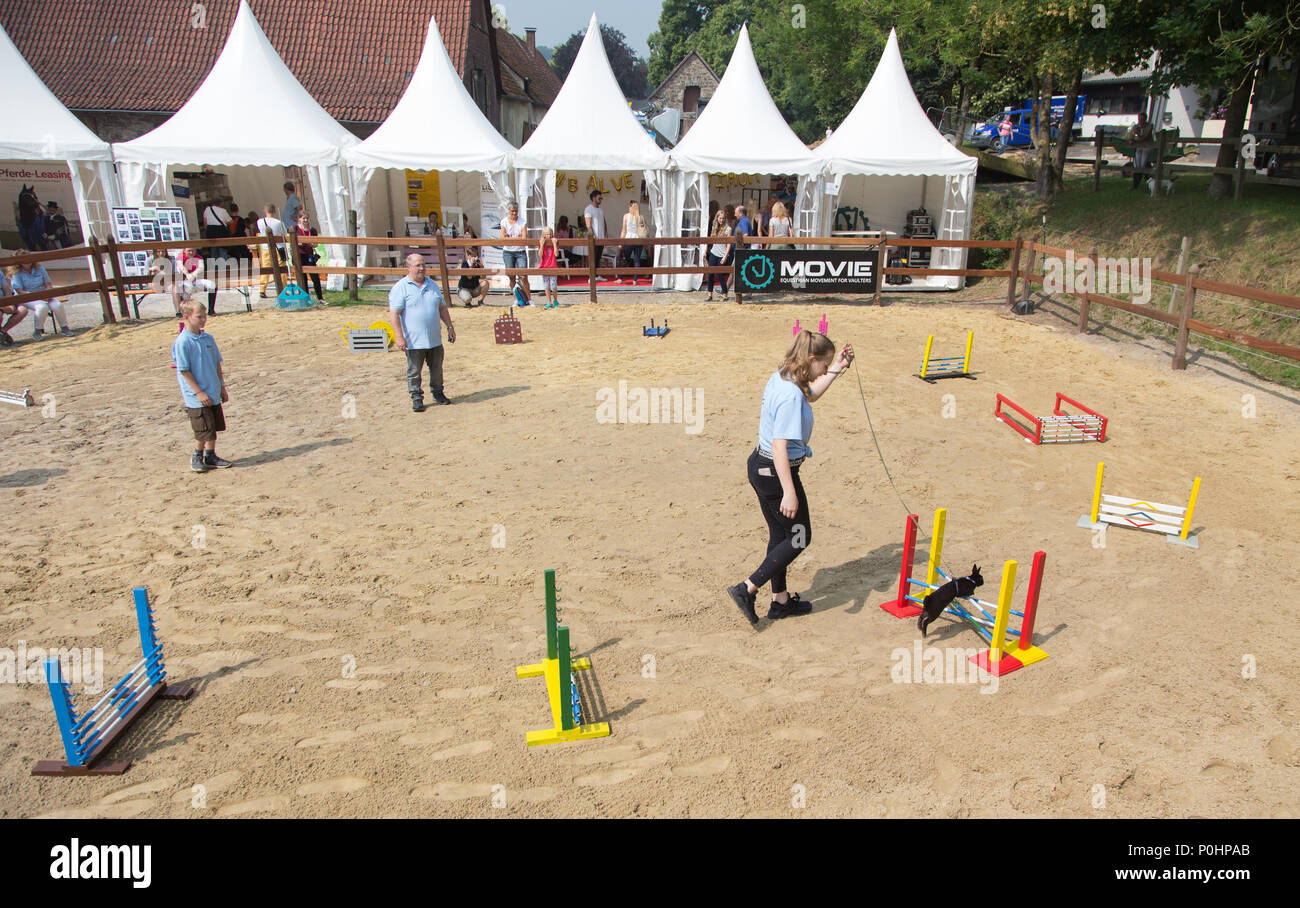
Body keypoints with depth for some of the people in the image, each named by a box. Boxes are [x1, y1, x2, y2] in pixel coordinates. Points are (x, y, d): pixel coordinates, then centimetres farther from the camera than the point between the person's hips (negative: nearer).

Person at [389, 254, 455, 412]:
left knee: (437, 369, 14)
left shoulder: (432, 285, 13)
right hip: (414, 341, -5)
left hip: (435, 339, 5)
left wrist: (450, 327, 17)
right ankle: (416, 398, 14)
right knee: (414, 371, 2)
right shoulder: (400, 288, -5)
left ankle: (437, 393, 31)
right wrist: (399, 337, -18)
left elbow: (442, 308, 22)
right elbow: (394, 314, -11)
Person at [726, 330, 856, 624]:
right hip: (776, 472, -10)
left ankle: (780, 600, 34)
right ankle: (746, 589, 6)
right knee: (799, 538, 7)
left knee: (780, 535, 20)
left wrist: (836, 370, 25)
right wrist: (789, 492, -28)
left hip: (760, 467, 10)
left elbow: (809, 395, 28)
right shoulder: (791, 396, -25)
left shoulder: (779, 379, 5)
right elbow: (779, 447, -29)